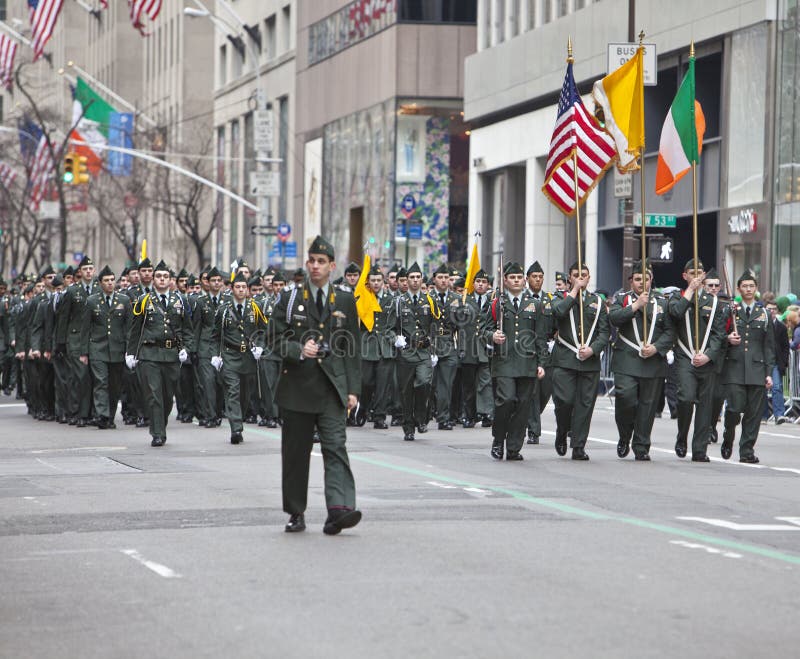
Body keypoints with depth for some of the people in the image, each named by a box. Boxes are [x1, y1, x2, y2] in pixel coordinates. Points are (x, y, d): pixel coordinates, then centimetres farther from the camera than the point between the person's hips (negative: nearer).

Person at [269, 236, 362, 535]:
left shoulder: (345, 301, 9)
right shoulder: (290, 299, 6)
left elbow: (353, 349, 9)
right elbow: (276, 337, 4)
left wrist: (353, 389, 3)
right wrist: (299, 350, -16)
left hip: (331, 387, 0)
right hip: (297, 386, 0)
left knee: (335, 447, -13)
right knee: (295, 452, 6)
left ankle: (339, 510, -24)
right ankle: (296, 513, 16)